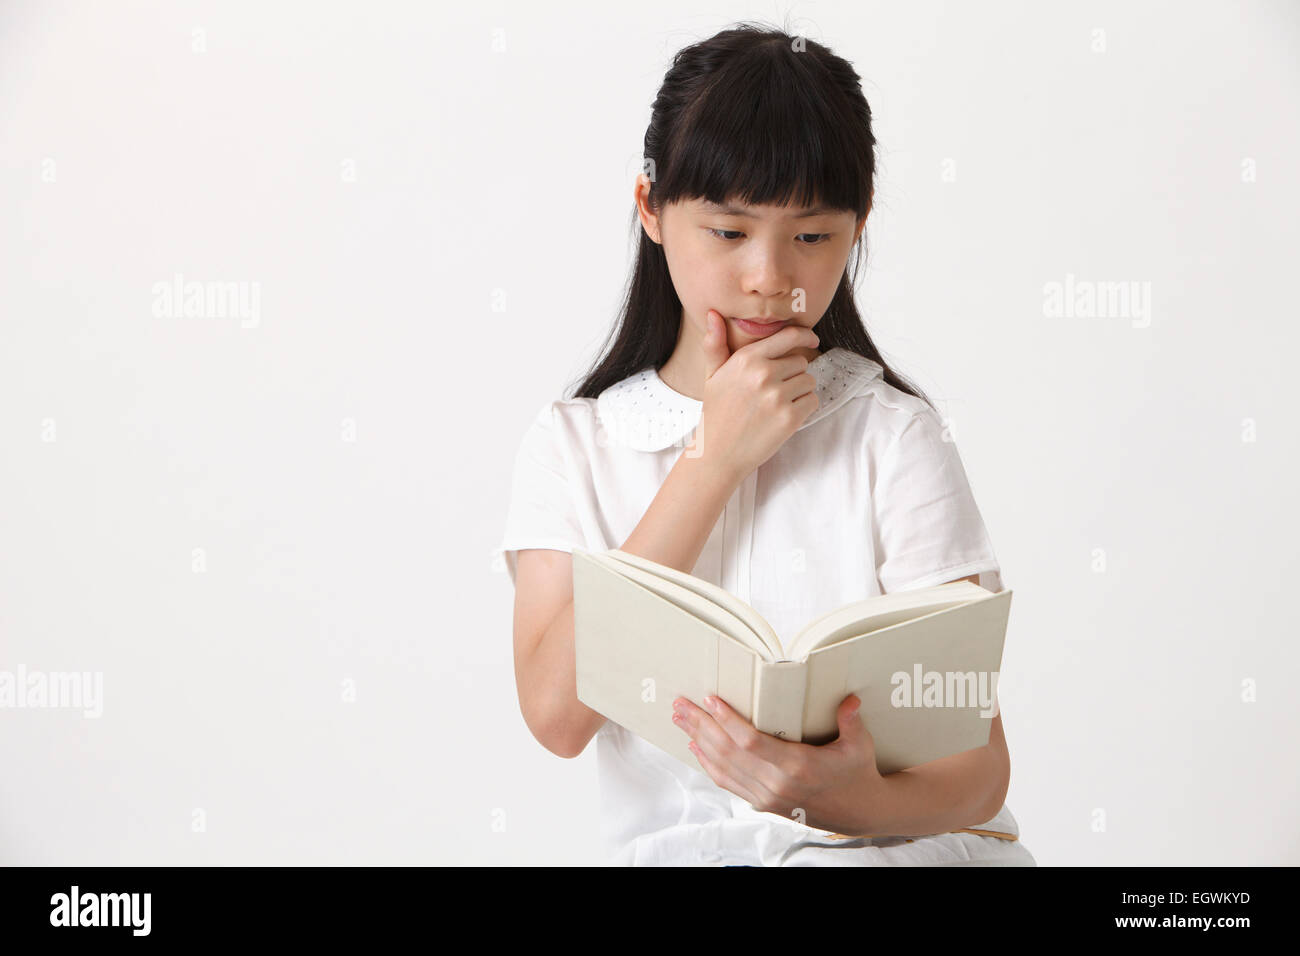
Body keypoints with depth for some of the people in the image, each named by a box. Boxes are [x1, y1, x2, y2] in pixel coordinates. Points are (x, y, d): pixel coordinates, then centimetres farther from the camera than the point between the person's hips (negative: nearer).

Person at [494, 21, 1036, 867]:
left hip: (905, 841, 0)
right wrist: (715, 457, -7)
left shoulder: (893, 434, 1)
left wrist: (854, 797, -25)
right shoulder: (573, 444, 7)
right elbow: (556, 713, -8)